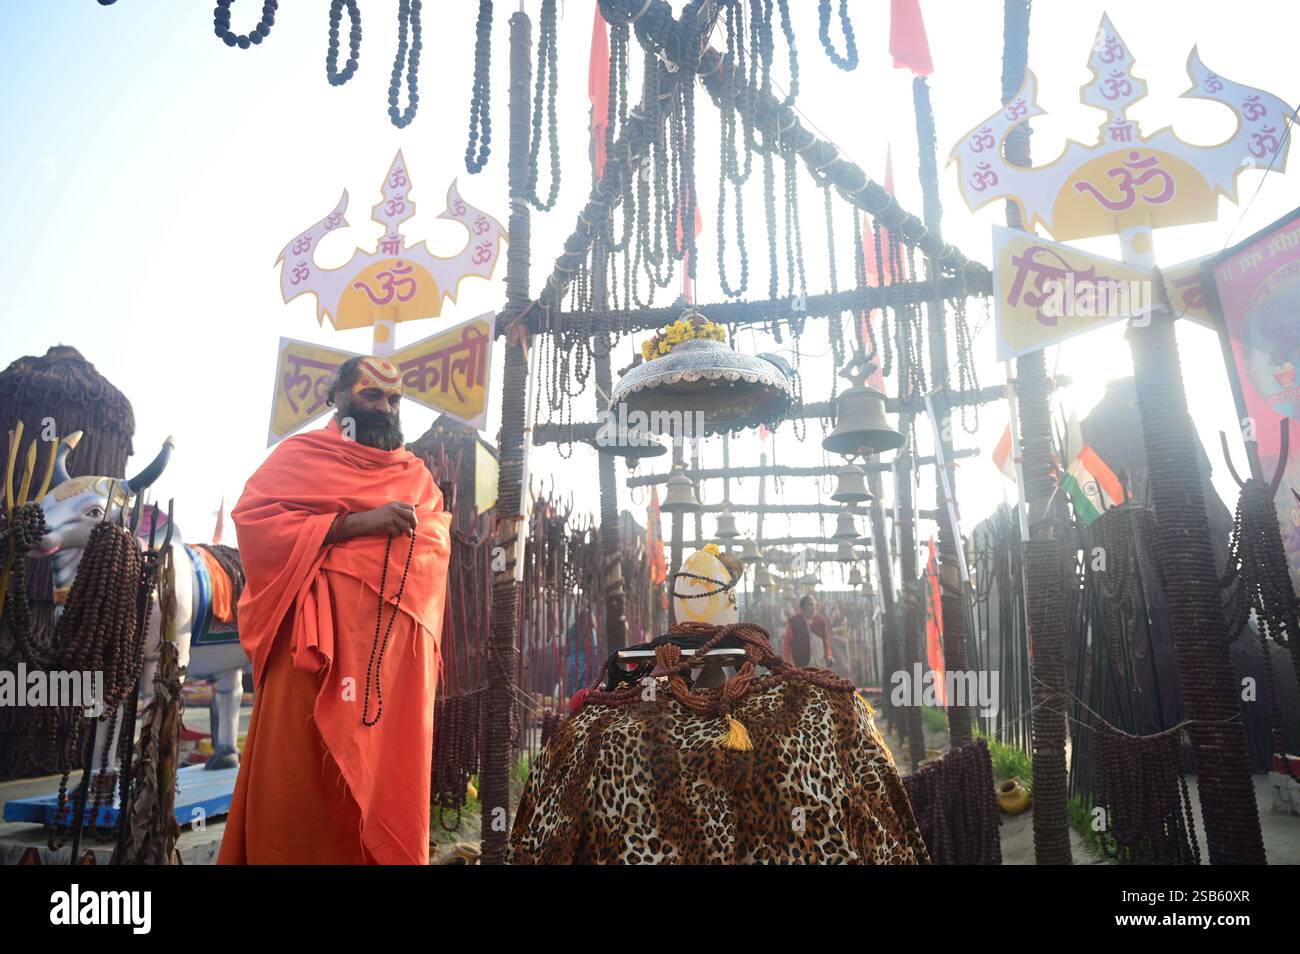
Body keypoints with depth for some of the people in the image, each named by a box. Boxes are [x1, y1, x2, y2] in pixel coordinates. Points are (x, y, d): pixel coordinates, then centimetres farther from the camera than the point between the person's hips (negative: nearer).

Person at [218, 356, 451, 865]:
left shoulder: (418, 475, 22)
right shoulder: (300, 452, 11)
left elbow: (437, 547, 12)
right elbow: (252, 518, -4)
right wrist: (352, 524, -12)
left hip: (394, 648, 3)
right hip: (315, 639, -3)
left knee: (383, 778, 4)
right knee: (298, 781, -2)